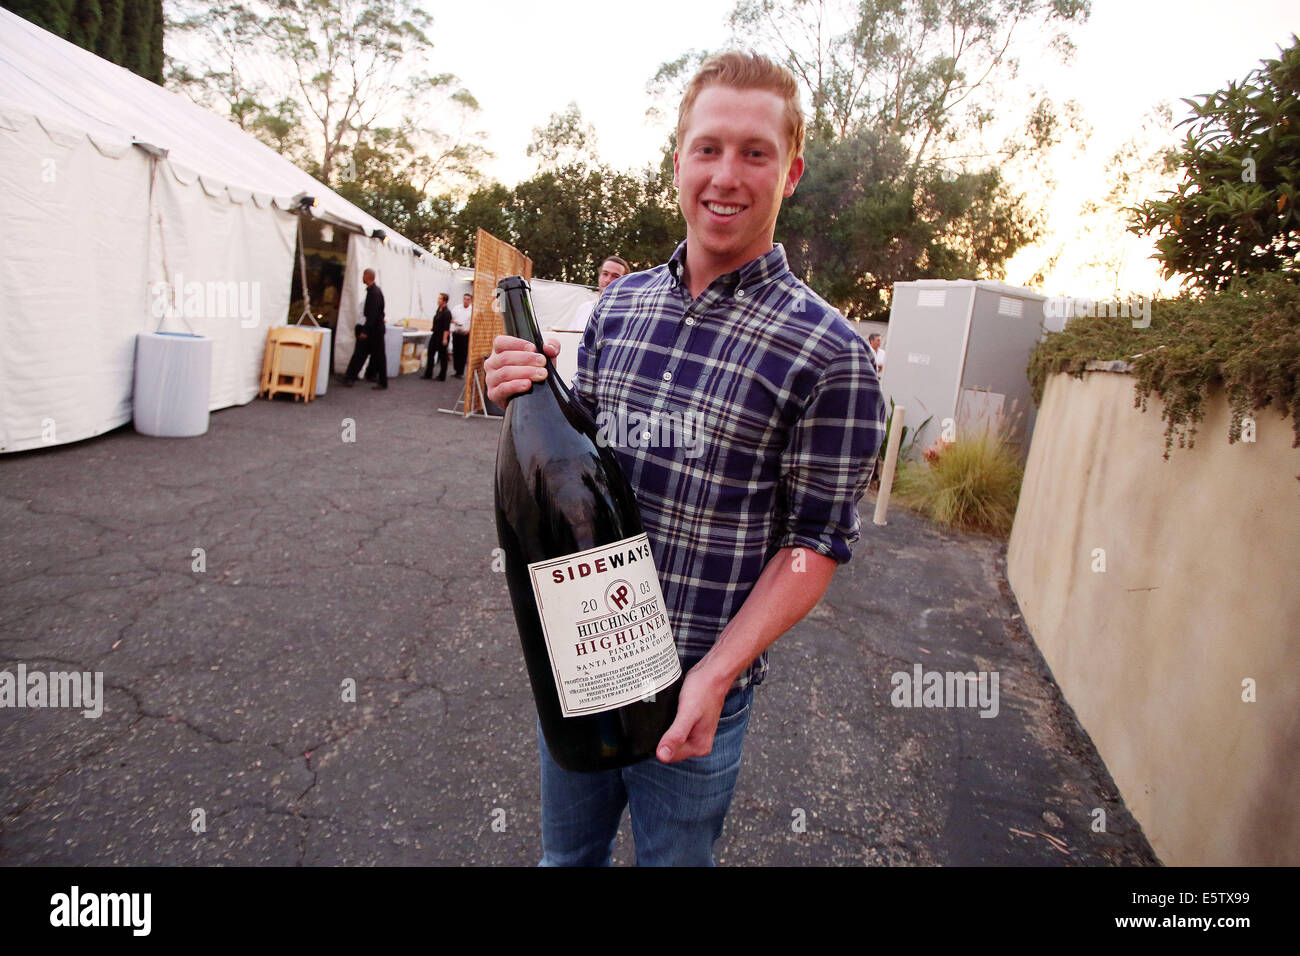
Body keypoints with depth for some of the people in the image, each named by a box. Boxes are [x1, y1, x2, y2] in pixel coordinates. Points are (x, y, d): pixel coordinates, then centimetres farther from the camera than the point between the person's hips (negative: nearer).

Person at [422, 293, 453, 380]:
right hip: (435, 335, 8)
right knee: (430, 354, 7)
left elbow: (446, 327, -19)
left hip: (442, 337, -8)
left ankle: (442, 376, 10)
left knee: (442, 357, 1)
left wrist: (445, 339, -23)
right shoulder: (438, 310, 10)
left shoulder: (447, 312, -15)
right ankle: (428, 374, 13)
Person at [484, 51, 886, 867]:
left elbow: (818, 539, -13)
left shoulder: (828, 353, -15)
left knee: (673, 855, 21)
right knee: (566, 852, 26)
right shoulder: (619, 303, 1)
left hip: (694, 688, -4)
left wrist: (715, 675, -20)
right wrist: (529, 404, -11)